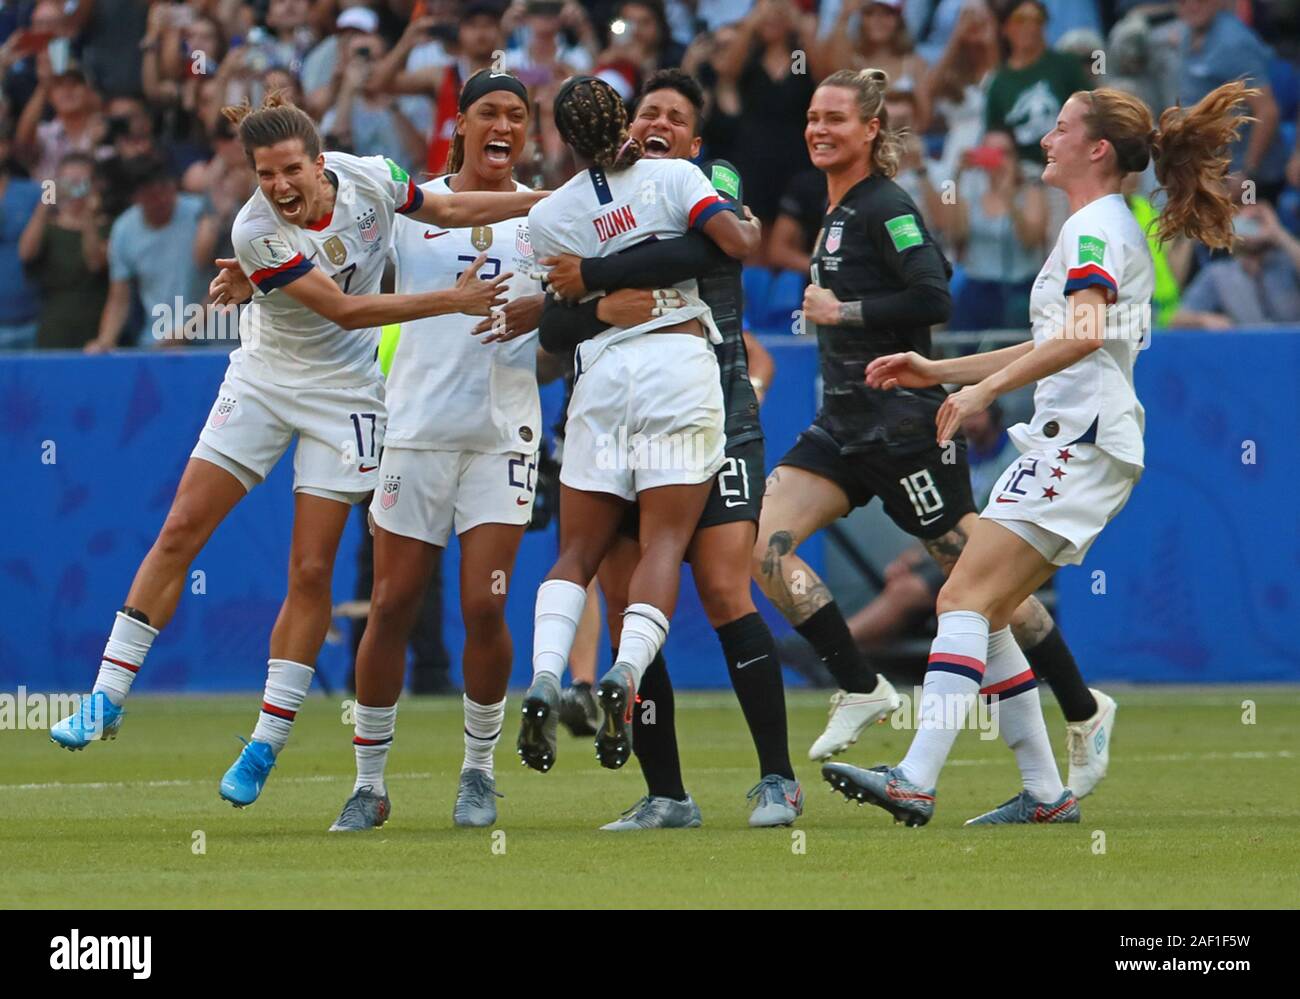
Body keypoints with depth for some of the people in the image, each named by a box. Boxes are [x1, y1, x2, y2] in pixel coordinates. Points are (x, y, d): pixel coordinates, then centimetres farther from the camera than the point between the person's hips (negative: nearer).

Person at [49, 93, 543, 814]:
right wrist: (452, 300, -26)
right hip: (263, 378, -2)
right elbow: (343, 309, -25)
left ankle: (266, 742, 2)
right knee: (180, 532, -6)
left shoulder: (368, 178, -13)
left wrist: (542, 201, 7)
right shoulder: (256, 232, -25)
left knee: (311, 570, -4)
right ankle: (107, 699, 4)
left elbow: (447, 209, 7)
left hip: (343, 395, 2)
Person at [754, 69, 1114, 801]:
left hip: (904, 424, -9)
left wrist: (842, 310, -17)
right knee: (763, 542, -9)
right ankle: (862, 690, -4)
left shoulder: (887, 208, -13)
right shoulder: (840, 211, 14)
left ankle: (1085, 711, 15)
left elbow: (934, 297, -24)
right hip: (847, 424, 9)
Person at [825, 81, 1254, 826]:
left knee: (966, 599, -18)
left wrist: (986, 389, -26)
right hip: (1072, 441, 10)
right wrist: (937, 371, 28)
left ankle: (917, 781, -29)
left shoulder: (1094, 227, -8)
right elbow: (1051, 348, 32)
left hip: (1079, 443, -10)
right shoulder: (1111, 227, 24)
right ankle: (1046, 793, 8)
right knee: (979, 613, 9)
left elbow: (1082, 335, -25)